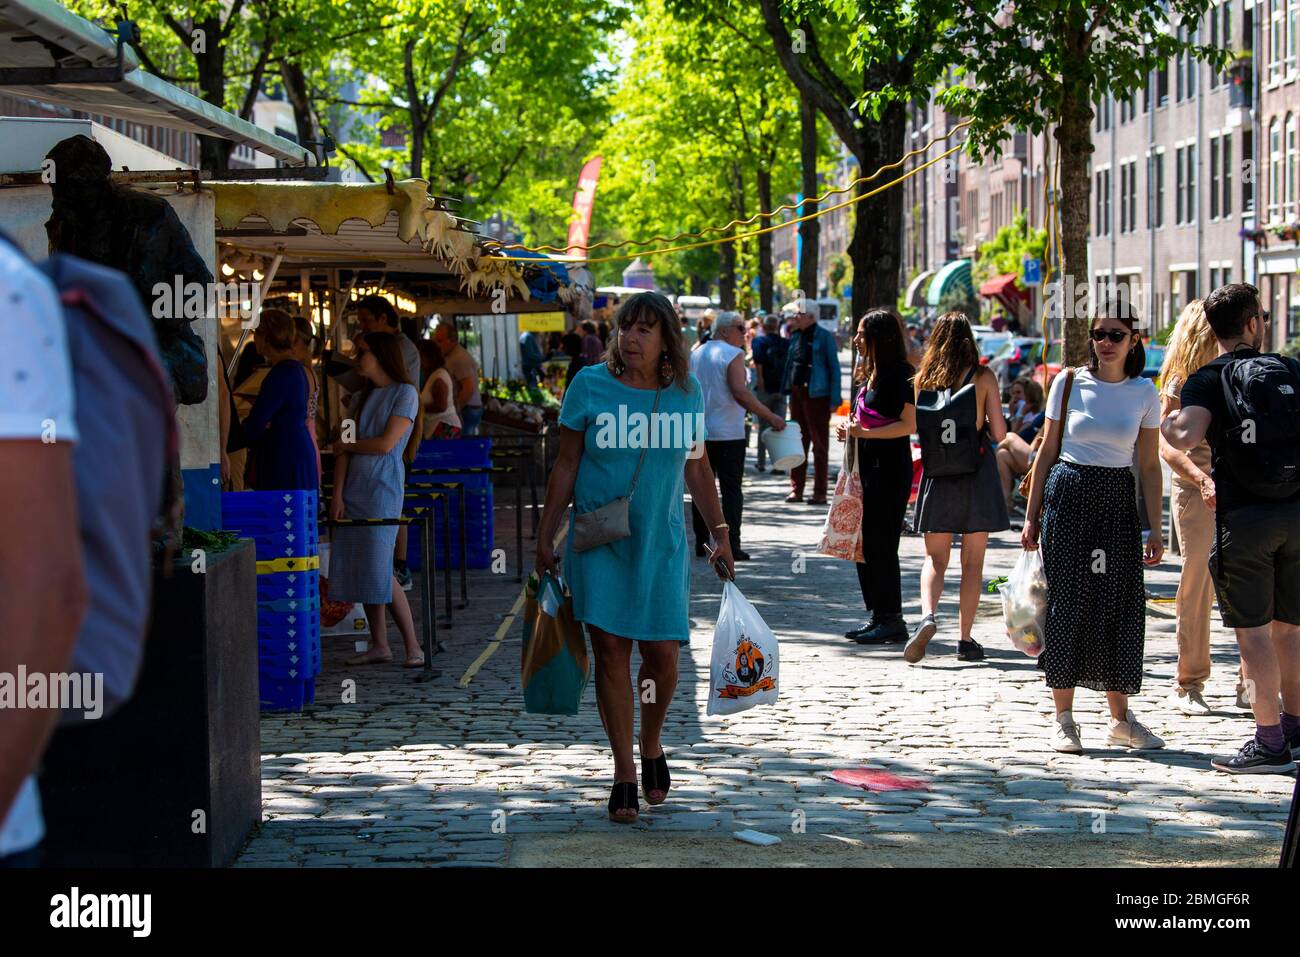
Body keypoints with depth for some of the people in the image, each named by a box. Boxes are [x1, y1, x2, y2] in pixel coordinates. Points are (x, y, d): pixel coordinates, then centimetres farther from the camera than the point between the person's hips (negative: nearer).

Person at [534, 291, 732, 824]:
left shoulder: (686, 393, 2)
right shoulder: (590, 386, -3)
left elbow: (697, 470, 11)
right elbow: (566, 466, 1)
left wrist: (721, 534, 9)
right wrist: (546, 537, 1)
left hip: (661, 544, 2)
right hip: (598, 541, -1)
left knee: (662, 652, -3)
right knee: (611, 649, -4)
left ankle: (651, 744, 26)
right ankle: (624, 772, 6)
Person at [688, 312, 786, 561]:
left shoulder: (696, 354, 11)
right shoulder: (733, 354, -10)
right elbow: (740, 393, -21)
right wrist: (769, 417, -19)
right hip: (728, 434, -6)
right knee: (731, 490, -2)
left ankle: (701, 543, 13)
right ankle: (731, 546, -7)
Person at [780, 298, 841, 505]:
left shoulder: (824, 337, -6)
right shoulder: (796, 337, 13)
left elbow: (834, 369, -8)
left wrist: (834, 400, -13)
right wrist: (789, 393, 10)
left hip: (817, 395, -7)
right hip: (797, 393, 7)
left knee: (819, 445, -1)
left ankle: (820, 493, 2)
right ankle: (796, 489, 15)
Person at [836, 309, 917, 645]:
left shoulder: (899, 374, -12)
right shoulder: (869, 374, 16)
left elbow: (909, 425, -19)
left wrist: (864, 432, -21)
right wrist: (851, 429, 7)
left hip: (890, 469, -10)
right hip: (868, 466, 10)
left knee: (881, 545, -7)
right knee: (864, 543, 11)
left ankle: (892, 619, -1)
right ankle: (876, 614, 17)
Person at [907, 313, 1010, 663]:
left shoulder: (923, 379, 0)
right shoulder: (982, 378, -6)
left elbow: (912, 427, 3)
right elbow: (999, 434, -8)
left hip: (937, 477, 2)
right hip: (977, 477, -2)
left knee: (935, 558, 9)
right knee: (972, 562, 7)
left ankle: (928, 615, -17)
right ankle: (965, 639, 8)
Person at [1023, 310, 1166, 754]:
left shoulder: (1144, 394, 3)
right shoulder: (1068, 383, 0)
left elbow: (1150, 466, 5)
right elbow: (1047, 452, 4)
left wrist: (1155, 530, 0)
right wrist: (1031, 516, 2)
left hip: (1118, 500, 2)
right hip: (1068, 496, -1)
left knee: (1120, 603, 2)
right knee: (1067, 601, -2)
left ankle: (1120, 717, 14)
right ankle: (1064, 717, 6)